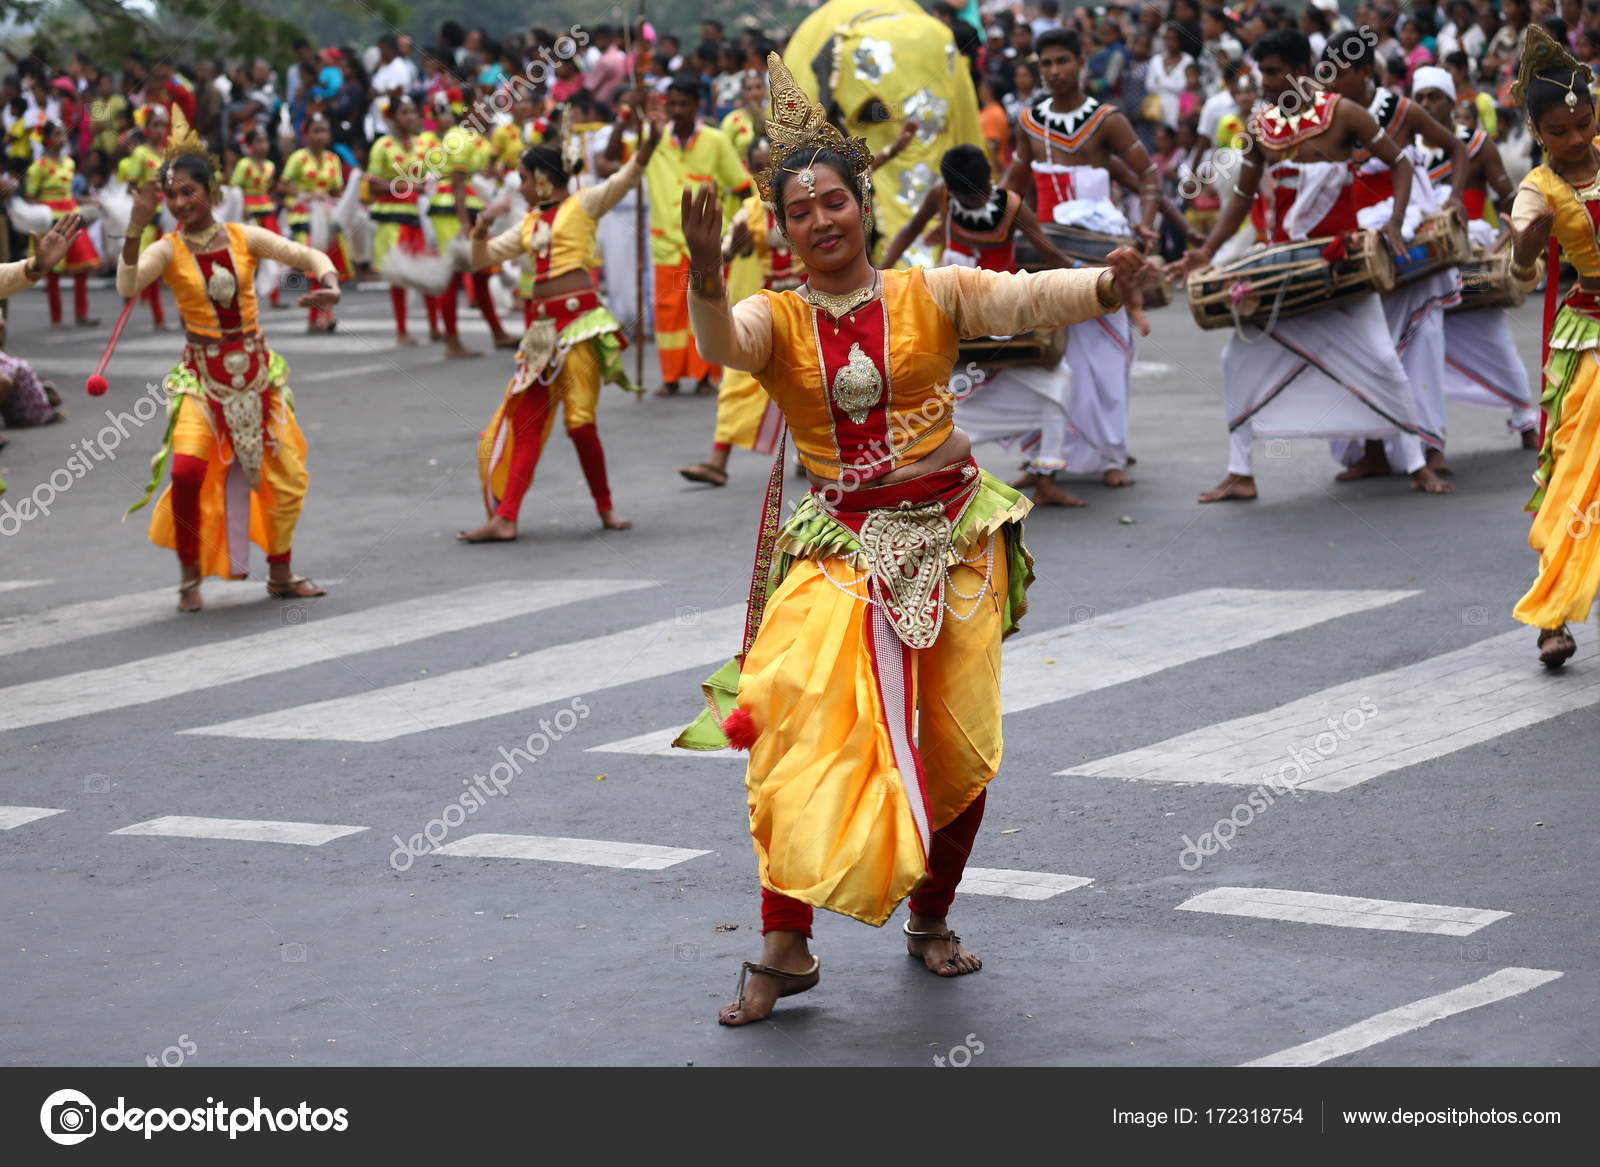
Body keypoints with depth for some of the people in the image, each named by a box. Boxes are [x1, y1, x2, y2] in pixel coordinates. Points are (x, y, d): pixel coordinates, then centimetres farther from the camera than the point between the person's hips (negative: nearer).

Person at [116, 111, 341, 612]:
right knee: (188, 470, -22)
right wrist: (135, 228, -34)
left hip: (255, 367, 3)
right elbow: (127, 285, -24)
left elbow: (308, 256, -3)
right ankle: (191, 575, -2)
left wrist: (329, 283, -24)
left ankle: (280, 574, 28)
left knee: (286, 474, 7)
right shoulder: (168, 250, -7)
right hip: (202, 373, -3)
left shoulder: (245, 238, -1)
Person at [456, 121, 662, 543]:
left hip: (580, 320, -7)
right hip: (542, 326, 7)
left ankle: (605, 509, 10)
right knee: (525, 421, 2)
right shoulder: (529, 223, 19)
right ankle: (505, 518, 0)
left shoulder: (582, 205, 2)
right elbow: (481, 260, 21)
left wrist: (649, 145, -30)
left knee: (580, 420, -7)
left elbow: (625, 179, -12)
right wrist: (480, 233, 0)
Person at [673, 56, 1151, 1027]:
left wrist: (1103, 287, -35)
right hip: (842, 543, -1)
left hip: (953, 536, 1)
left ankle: (932, 918, 30)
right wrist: (706, 279, -42)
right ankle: (786, 948, -17)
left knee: (962, 745, 5)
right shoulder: (777, 320, 0)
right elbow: (723, 344, -21)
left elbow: (1025, 298, -14)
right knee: (798, 713, -21)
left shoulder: (929, 295, -1)